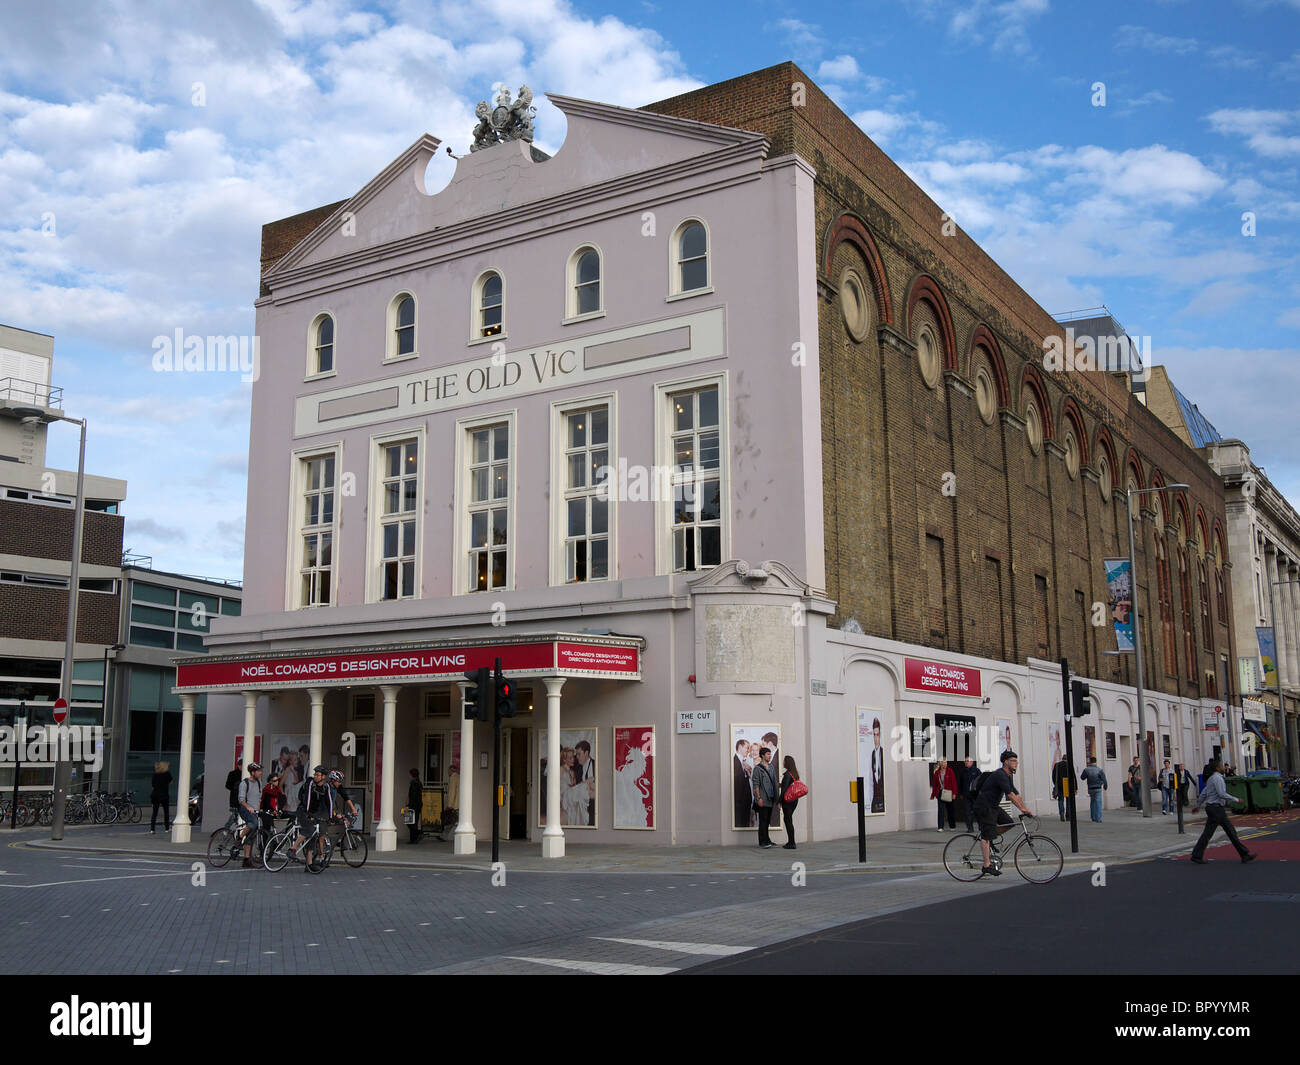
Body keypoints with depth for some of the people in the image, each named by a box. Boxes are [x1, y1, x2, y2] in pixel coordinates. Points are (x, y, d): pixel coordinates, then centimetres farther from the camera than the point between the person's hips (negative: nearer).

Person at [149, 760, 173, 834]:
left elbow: (152, 786, 6)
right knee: (166, 812, 11)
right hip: (164, 795, -2)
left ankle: (152, 829, -6)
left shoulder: (154, 775, 3)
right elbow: (170, 782, 14)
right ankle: (167, 828, 15)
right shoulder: (167, 774, -4)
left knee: (154, 812, 2)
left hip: (155, 795, 2)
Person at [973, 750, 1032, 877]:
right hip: (984, 807, -10)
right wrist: (1022, 809, -26)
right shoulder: (1000, 775, -19)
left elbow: (1017, 795, 12)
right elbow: (1010, 795, -25)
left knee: (1009, 823, 5)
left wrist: (1025, 808, 2)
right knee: (987, 836, -11)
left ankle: (988, 838, 17)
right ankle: (987, 866, -10)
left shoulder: (1008, 776, 13)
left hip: (993, 806, 10)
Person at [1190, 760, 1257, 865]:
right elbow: (1222, 794, -23)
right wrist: (1236, 800, -14)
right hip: (1216, 808, -10)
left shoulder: (1212, 778, 15)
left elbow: (1203, 794, 21)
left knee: (1231, 831, 7)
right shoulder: (1217, 777, -14)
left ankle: (1245, 854, 7)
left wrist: (1197, 806, 28)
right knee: (1208, 833, -2)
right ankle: (1196, 856, 6)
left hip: (1219, 809, 10)